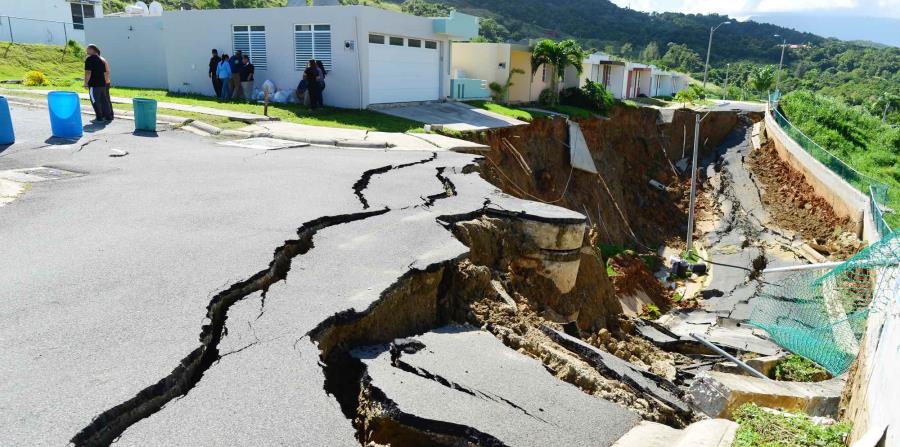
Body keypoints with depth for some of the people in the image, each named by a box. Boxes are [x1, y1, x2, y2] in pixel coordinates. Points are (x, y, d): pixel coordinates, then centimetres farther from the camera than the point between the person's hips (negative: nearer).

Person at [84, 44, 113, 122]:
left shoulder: (89, 59, -9)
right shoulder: (101, 60, 13)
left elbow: (88, 72, -15)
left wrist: (86, 82, -9)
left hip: (94, 84, -7)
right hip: (103, 83, 7)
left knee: (95, 101, -2)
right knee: (104, 100, 12)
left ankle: (99, 118, -2)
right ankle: (108, 116, 15)